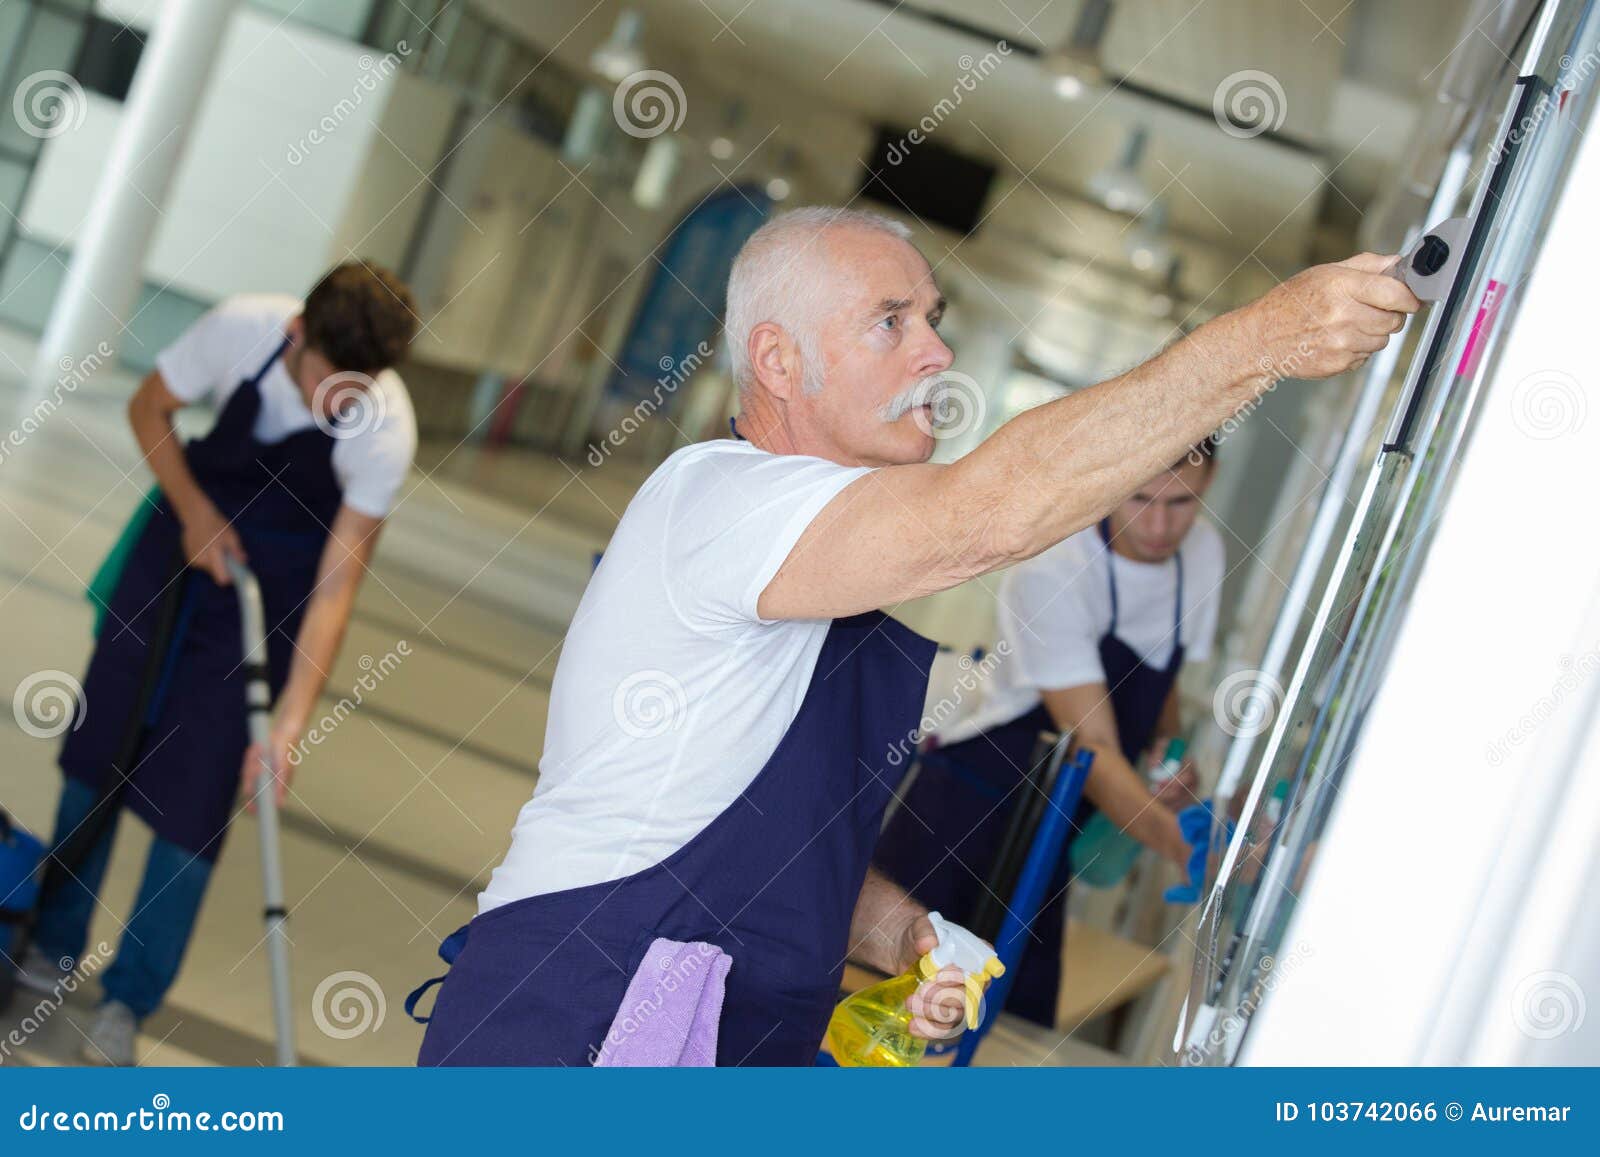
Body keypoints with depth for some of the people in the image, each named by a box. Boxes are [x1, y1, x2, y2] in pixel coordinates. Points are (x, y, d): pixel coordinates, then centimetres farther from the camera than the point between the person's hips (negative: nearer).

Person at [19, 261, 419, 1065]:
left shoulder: (386, 430, -29)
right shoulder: (244, 328, -26)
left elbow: (335, 588, -27)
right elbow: (149, 408, -6)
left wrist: (290, 726, -30)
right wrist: (194, 513, -17)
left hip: (289, 563, -2)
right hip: (200, 511, 2)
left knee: (202, 777, -5)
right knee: (106, 724, 5)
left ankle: (131, 997, 8)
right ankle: (55, 941, 25)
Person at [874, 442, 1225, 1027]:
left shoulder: (1203, 551, -1)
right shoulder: (1048, 573, -24)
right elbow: (1093, 747, -28)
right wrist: (1174, 837, -43)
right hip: (968, 807, -6)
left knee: (1020, 1017, 7)